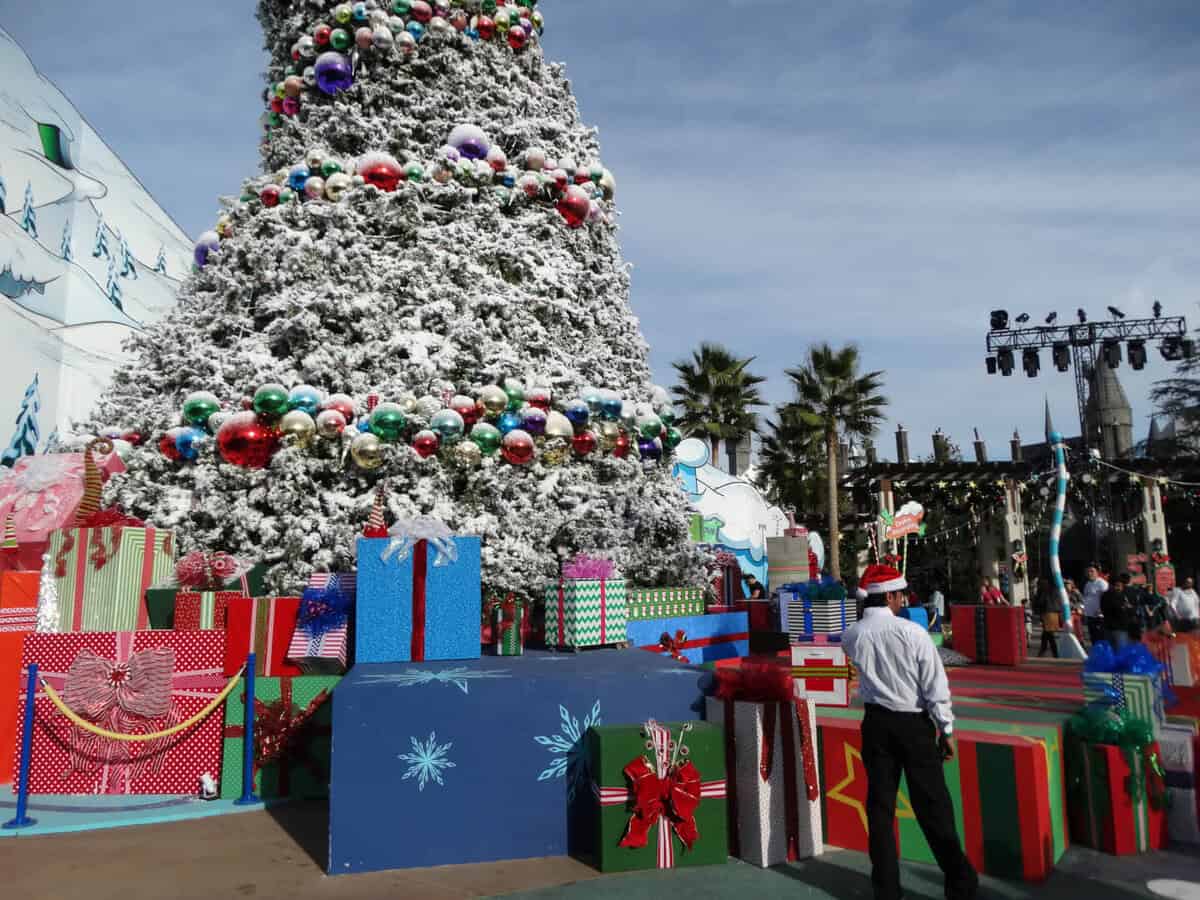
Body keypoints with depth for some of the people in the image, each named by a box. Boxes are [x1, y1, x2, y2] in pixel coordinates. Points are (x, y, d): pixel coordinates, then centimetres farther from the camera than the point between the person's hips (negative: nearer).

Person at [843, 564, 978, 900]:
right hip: (914, 723, -3)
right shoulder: (912, 632, -14)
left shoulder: (852, 636, -6)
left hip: (876, 722, 3)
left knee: (880, 802, 10)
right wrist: (947, 729, -2)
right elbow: (936, 685, -12)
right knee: (932, 803, 7)